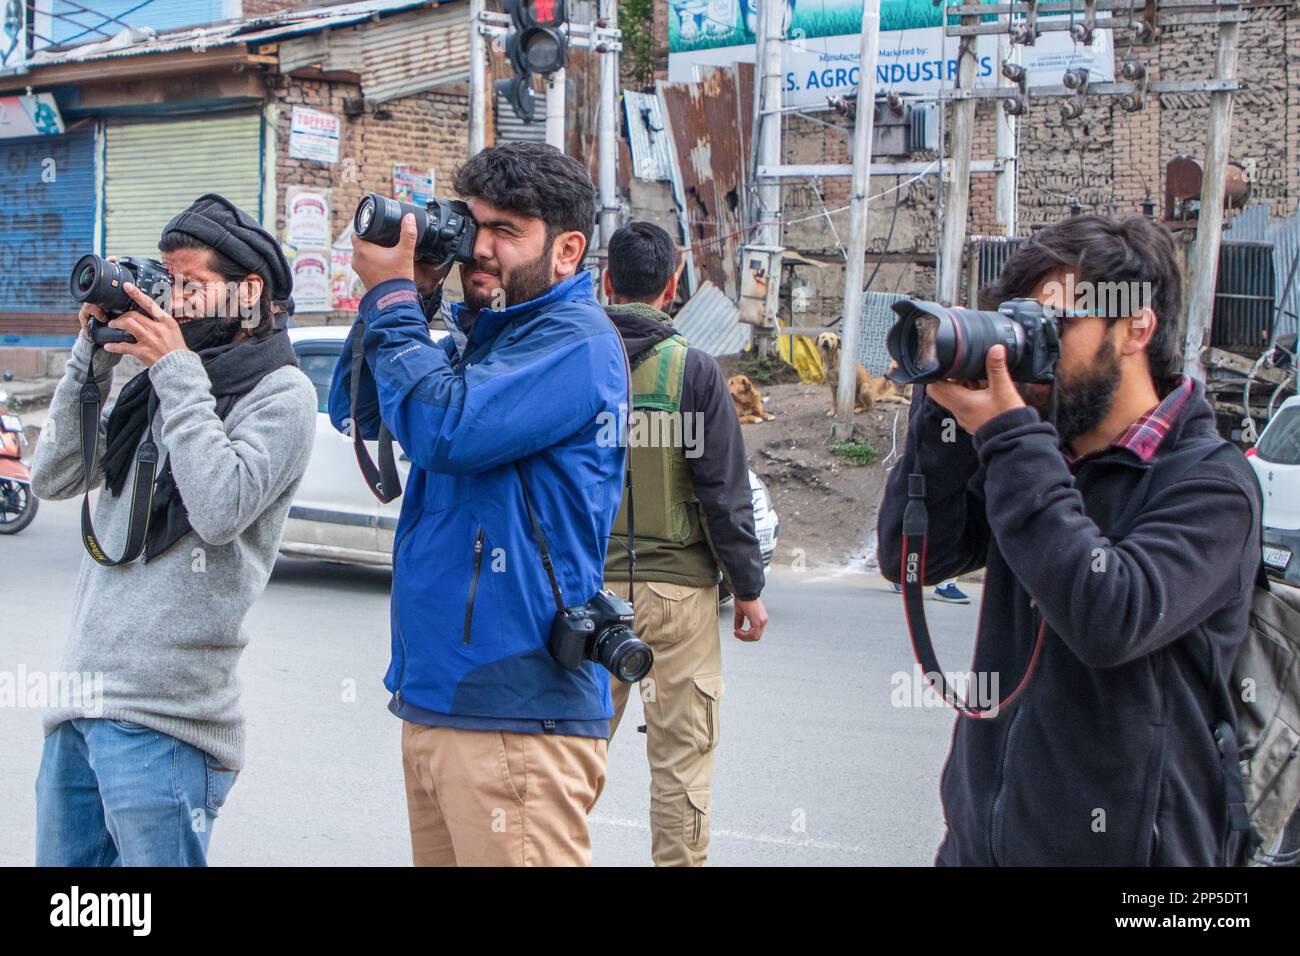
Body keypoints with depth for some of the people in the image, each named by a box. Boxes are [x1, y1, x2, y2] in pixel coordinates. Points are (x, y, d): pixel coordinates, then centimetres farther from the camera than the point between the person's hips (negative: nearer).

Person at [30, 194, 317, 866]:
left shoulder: (280, 392, -5)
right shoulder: (158, 382, 16)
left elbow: (221, 509, -20)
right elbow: (53, 479, 13)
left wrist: (178, 373, -12)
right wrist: (95, 356, 5)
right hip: (79, 706, 7)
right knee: (64, 875, 14)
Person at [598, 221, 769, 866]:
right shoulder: (692, 368, -9)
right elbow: (724, 491, -8)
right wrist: (747, 588, 1)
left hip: (587, 587, 3)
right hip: (678, 586, -3)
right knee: (681, 753, 6)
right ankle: (679, 859, 11)